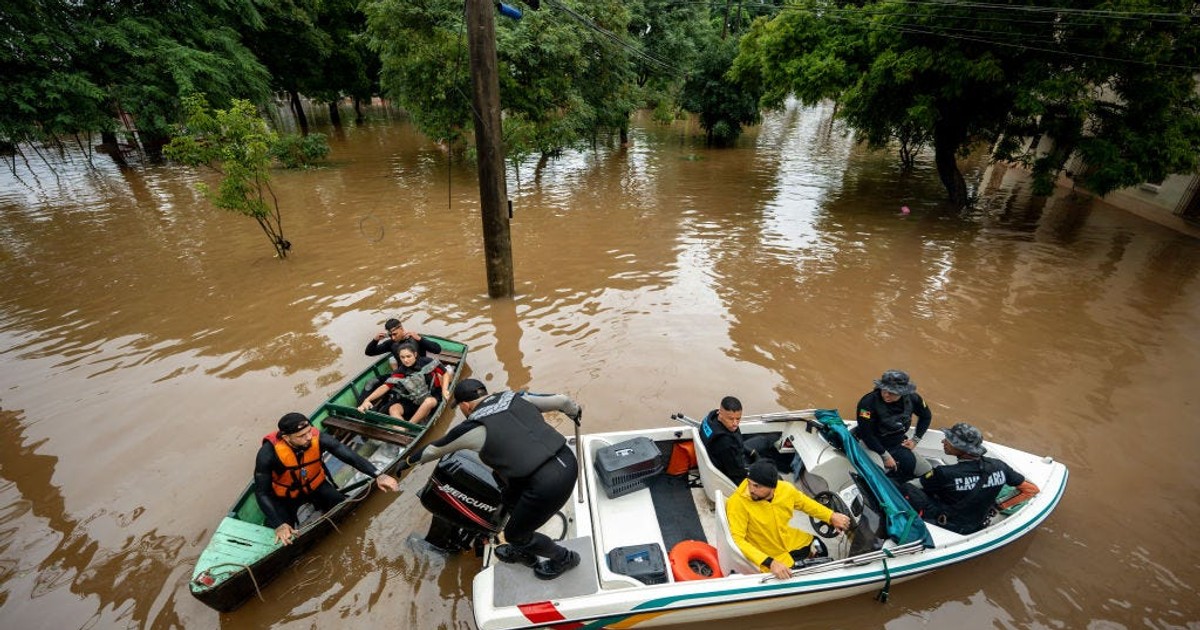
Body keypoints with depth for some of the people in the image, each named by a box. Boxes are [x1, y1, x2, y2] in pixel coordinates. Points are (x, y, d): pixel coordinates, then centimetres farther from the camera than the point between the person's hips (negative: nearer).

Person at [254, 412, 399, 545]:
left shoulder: (318, 438, -29)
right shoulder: (269, 452, -32)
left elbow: (350, 456, -31)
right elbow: (261, 493, -25)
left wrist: (378, 475, -43)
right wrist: (279, 525, -35)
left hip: (315, 485, 2)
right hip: (284, 495, -1)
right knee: (282, 540, -12)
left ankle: (317, 502, 20)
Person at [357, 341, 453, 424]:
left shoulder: (427, 362, -15)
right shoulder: (400, 373, -8)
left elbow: (445, 373, -5)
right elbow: (385, 386, -17)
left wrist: (444, 390, -19)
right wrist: (367, 400, -31)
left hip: (432, 397, -3)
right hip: (411, 401, 3)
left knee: (429, 402, -37)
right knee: (393, 409, -22)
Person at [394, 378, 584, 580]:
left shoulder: (473, 427, -1)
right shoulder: (516, 397, 10)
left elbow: (434, 449, 17)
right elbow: (561, 400, 16)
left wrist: (409, 461, 36)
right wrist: (575, 412, 38)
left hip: (548, 484, -7)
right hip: (568, 460, 8)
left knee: (514, 534, 20)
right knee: (509, 498, 29)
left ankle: (564, 558, 39)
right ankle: (523, 552, 49)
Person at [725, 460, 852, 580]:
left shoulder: (786, 489, -19)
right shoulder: (737, 503, -34)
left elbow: (805, 503, 3)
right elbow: (737, 539, -35)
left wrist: (831, 516, -3)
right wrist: (770, 563, -41)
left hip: (792, 542, 5)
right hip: (769, 558, -5)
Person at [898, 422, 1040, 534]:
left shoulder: (944, 474, -30)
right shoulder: (999, 466, -15)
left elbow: (923, 482, -8)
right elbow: (1032, 490, -1)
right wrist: (1002, 506, 7)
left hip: (948, 526, -6)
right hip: (977, 526, 6)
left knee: (906, 487, 3)